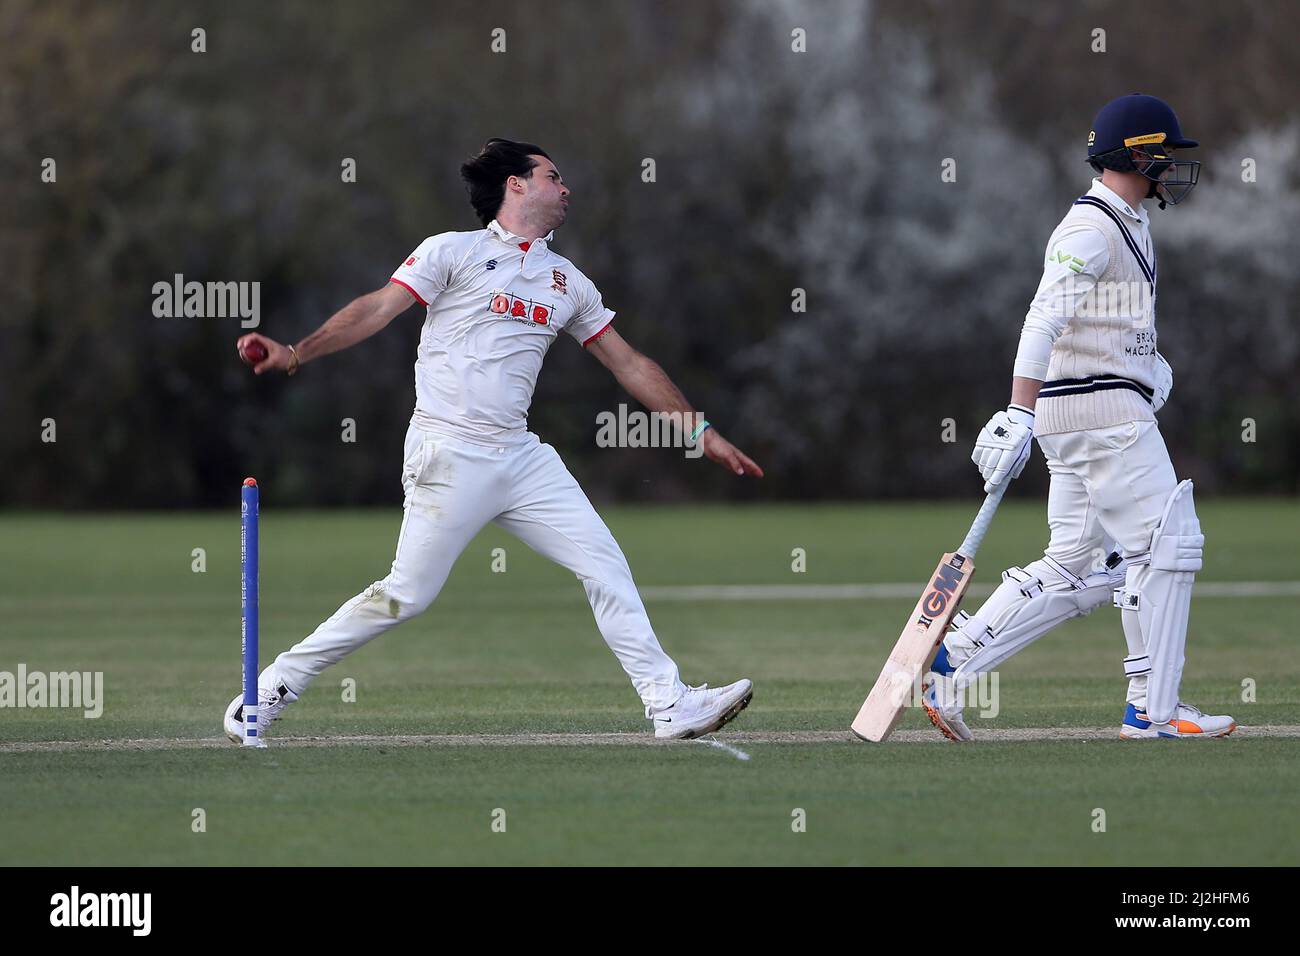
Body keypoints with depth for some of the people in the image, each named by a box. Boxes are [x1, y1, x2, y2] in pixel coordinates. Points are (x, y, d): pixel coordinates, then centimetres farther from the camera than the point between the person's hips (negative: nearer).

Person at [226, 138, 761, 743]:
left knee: (604, 566, -2)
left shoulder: (568, 282, 17)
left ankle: (669, 705, -1)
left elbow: (629, 365, 21)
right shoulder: (454, 252, 0)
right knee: (406, 595, -8)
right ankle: (273, 688, 3)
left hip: (520, 457, 6)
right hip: (449, 457, -6)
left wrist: (703, 434, 17)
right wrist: (297, 354, -22)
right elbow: (377, 309, -8)